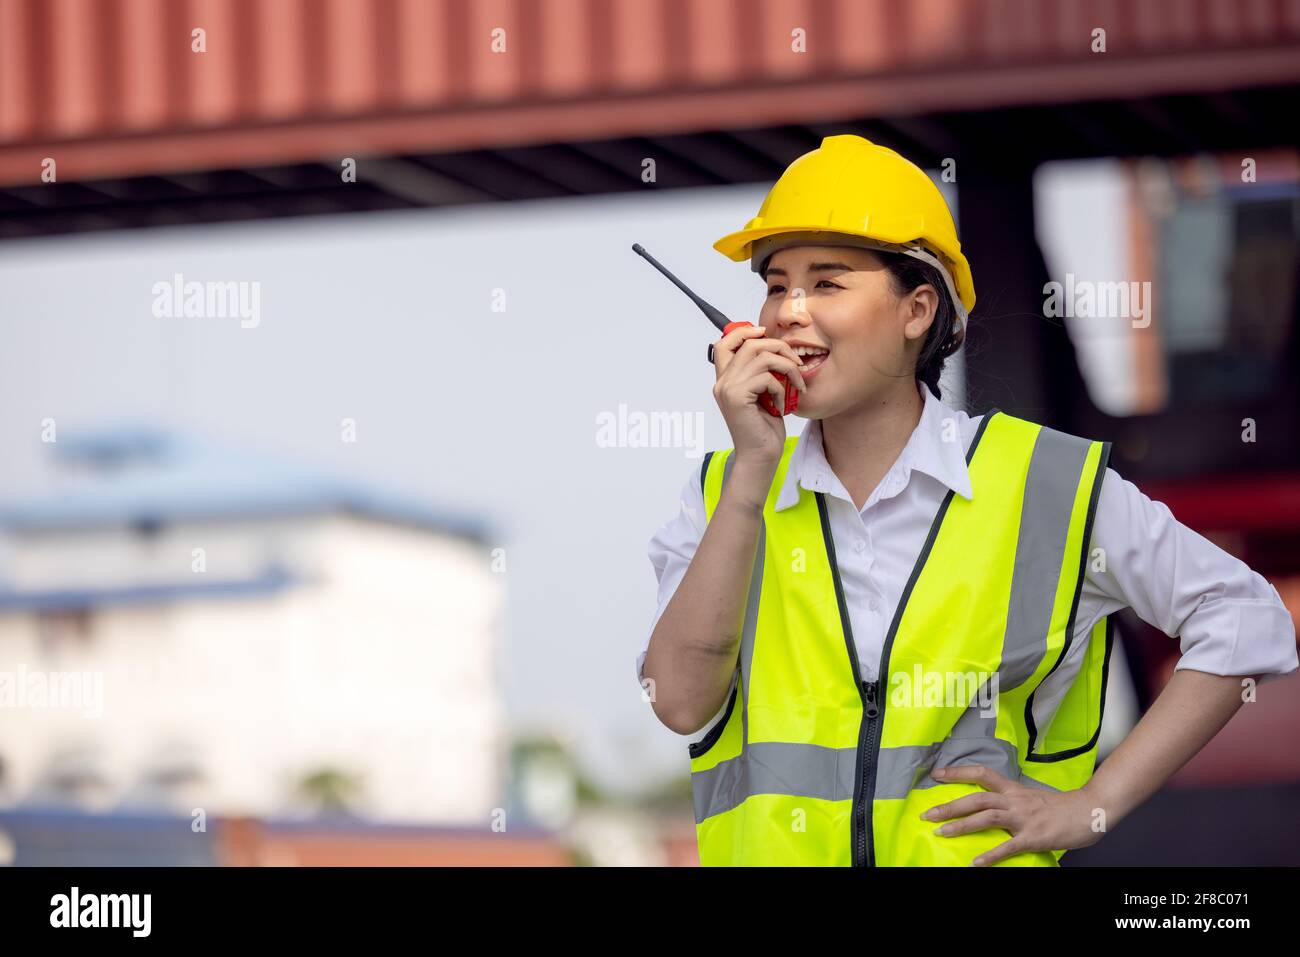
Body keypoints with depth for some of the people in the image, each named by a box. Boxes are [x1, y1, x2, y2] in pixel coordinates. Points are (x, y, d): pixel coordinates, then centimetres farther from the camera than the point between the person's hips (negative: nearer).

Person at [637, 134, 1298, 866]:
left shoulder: (1046, 484, 3)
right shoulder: (724, 493, 10)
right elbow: (680, 698, -4)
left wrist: (1092, 806, 2)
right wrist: (751, 469, -6)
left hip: (969, 850, -2)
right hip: (768, 851, 2)